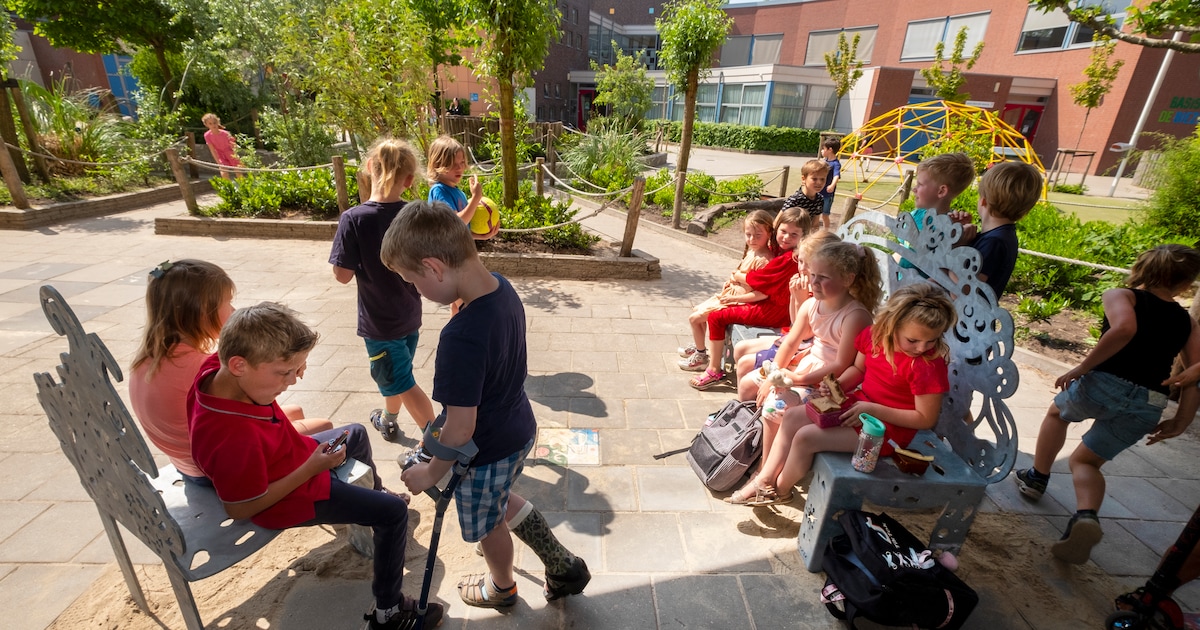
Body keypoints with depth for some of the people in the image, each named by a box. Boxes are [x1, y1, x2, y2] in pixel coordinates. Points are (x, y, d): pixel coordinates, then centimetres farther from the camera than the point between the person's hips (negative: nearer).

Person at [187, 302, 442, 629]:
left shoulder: (217, 368, -23)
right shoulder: (233, 440, -44)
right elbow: (241, 508, -28)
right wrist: (311, 469, -26)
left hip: (300, 457, 9)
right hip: (291, 496, -8)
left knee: (356, 433, 31)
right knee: (394, 512, -4)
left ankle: (374, 493, 60)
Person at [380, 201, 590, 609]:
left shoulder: (461, 338, -38)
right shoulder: (503, 288, -12)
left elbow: (461, 429, -28)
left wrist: (432, 472, -8)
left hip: (487, 452, -7)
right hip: (518, 429, 7)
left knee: (489, 523, 23)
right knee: (501, 500, 33)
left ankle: (502, 589, 54)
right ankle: (562, 564, 41)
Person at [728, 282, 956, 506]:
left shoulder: (928, 366, -25)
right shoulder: (875, 334, -7)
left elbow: (926, 419, -20)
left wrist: (872, 409, -23)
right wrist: (837, 385, -10)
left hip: (889, 427, -7)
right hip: (858, 404, 8)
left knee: (806, 437, -18)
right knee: (792, 416, 0)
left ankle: (781, 490, 9)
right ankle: (765, 478, 12)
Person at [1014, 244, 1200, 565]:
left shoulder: (1121, 296, 5)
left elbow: (1124, 327, -17)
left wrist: (1082, 367, -13)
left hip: (1103, 384, -4)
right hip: (1147, 409, 4)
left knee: (1057, 413, 32)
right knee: (1084, 460, 20)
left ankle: (1036, 478, 39)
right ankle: (1087, 517, -9)